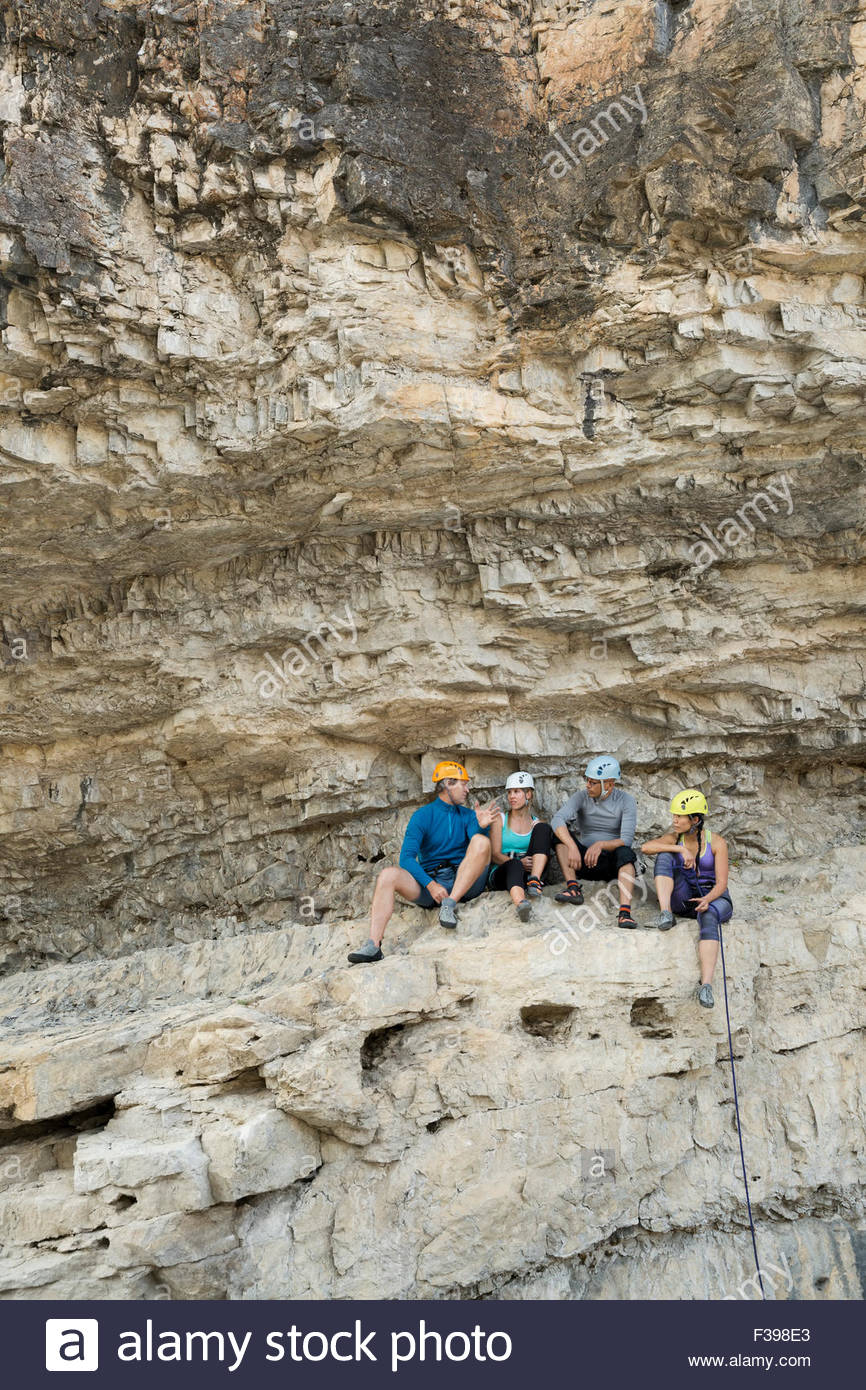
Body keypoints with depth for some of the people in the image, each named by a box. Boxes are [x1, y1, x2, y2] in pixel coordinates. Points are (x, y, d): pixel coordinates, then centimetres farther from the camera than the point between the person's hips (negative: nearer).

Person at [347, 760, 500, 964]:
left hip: (465, 883, 1)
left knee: (481, 840, -22)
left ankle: (451, 904, -28)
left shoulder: (468, 815, 10)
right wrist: (431, 885, -21)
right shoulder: (423, 816, 4)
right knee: (389, 874, -25)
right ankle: (373, 945, -32)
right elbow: (407, 857, -7)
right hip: (429, 881, 0)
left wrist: (482, 826, -31)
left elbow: (481, 848, -9)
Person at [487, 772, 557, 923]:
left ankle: (534, 881, -35)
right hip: (501, 874, -2)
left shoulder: (537, 824, 17)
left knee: (543, 828, -15)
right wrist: (519, 863, -20)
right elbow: (495, 855, 0)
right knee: (514, 865, -40)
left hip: (528, 872, 2)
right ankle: (520, 903, -73)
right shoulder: (500, 820, 11)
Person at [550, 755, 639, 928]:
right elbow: (557, 820, -20)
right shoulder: (582, 796, -2)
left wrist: (601, 845, -33)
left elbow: (626, 840, -15)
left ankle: (625, 912, -48)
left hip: (613, 862, -2)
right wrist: (572, 847, -36)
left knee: (625, 852, -35)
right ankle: (573, 887, -29)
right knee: (560, 832, -18)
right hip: (584, 862, 2)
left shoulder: (626, 801, -6)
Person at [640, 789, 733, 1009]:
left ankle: (706, 985, -53)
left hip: (713, 898, -2)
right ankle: (665, 913, -37)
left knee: (708, 917, -41)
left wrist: (707, 899, -33)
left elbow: (721, 883, -12)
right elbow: (646, 847, -20)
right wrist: (681, 849, -28)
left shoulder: (717, 842, -7)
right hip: (683, 898, 3)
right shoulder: (674, 838, 1)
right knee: (664, 856, -21)